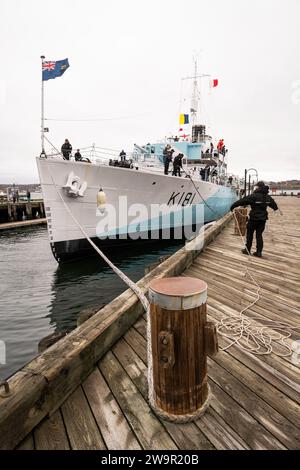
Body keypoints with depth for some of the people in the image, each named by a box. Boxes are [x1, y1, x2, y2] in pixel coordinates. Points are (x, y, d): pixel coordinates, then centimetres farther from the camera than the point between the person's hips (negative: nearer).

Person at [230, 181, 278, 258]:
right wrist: (275, 208, 47)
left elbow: (242, 201, -15)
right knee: (259, 235, 11)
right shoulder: (268, 197, 6)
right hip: (263, 219, 6)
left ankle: (247, 250, 15)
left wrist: (233, 206, -7)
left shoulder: (254, 196, -16)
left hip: (254, 218, -5)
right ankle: (259, 252, 13)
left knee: (249, 234, 8)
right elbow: (274, 204, 24)